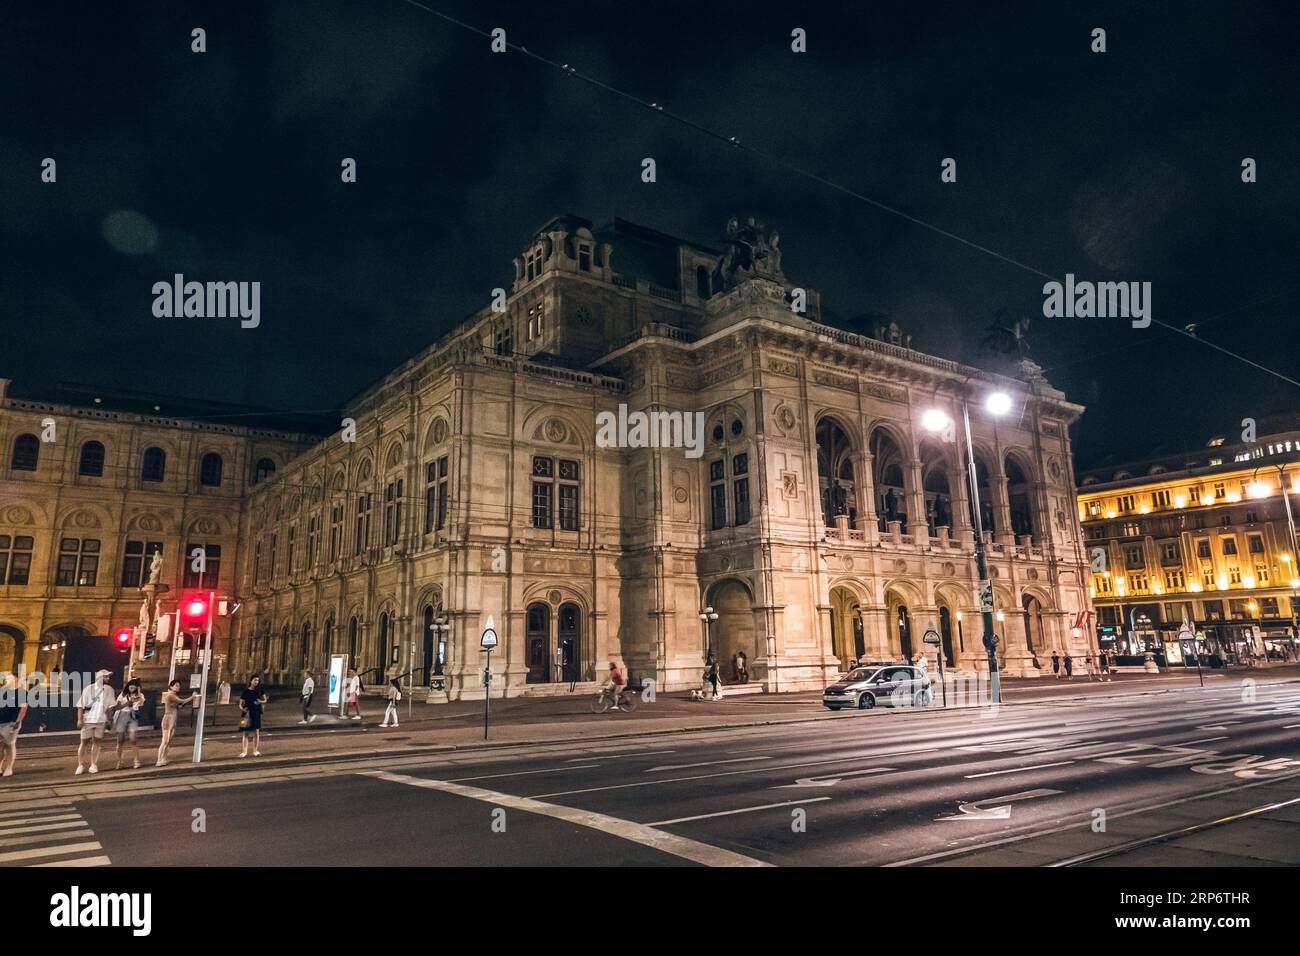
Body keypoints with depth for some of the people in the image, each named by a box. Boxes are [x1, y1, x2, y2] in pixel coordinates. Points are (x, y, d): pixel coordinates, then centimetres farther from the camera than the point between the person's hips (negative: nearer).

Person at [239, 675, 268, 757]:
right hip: (247, 713, -1)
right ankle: (244, 751, 5)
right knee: (246, 733, 0)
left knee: (256, 732, 2)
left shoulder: (260, 690, 4)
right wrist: (242, 708, -19)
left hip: (257, 713, 1)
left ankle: (256, 750, 11)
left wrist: (260, 702, -11)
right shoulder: (246, 691, -1)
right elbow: (241, 703, 0)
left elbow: (265, 700, 10)